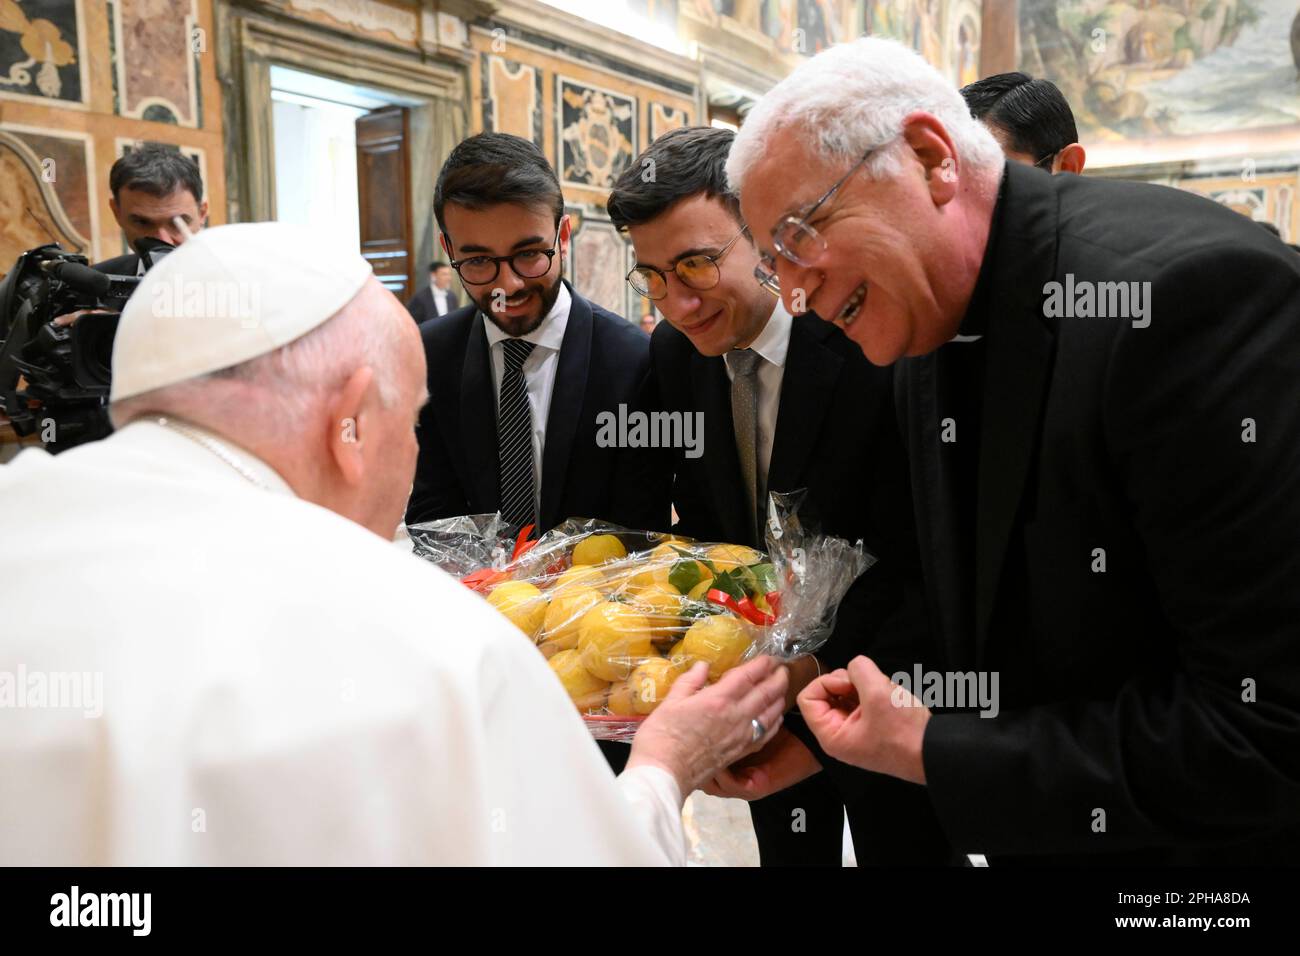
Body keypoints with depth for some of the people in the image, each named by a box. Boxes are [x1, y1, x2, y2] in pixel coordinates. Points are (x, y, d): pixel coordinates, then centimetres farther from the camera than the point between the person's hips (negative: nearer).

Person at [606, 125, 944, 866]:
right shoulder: (671, 354, -7)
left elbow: (914, 559, -25)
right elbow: (700, 528, -1)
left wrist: (827, 668, -37)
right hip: (761, 683, 5)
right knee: (791, 854, 23)